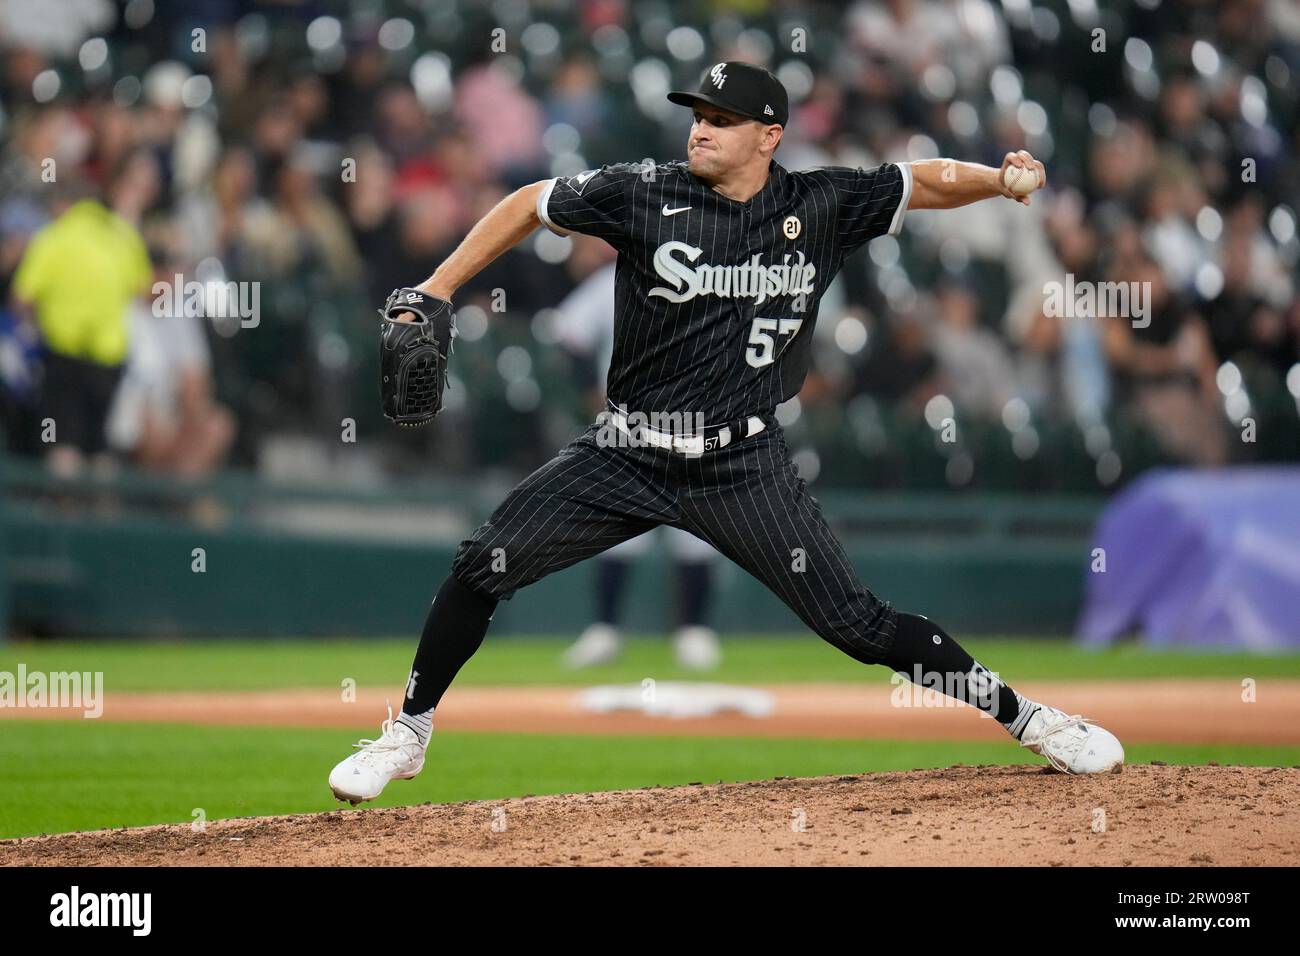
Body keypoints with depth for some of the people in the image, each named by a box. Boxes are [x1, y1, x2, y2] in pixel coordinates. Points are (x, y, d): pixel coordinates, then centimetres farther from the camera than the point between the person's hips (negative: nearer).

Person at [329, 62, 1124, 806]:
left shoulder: (820, 206, -3)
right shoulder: (646, 195, -6)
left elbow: (930, 183, 5)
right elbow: (532, 204, 5)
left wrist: (1001, 178, -16)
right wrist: (438, 289, 0)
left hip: (744, 467, -1)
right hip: (627, 457, 1)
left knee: (856, 622, -5)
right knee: (485, 565, -11)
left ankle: (1025, 717, 11)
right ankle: (408, 734, 9)